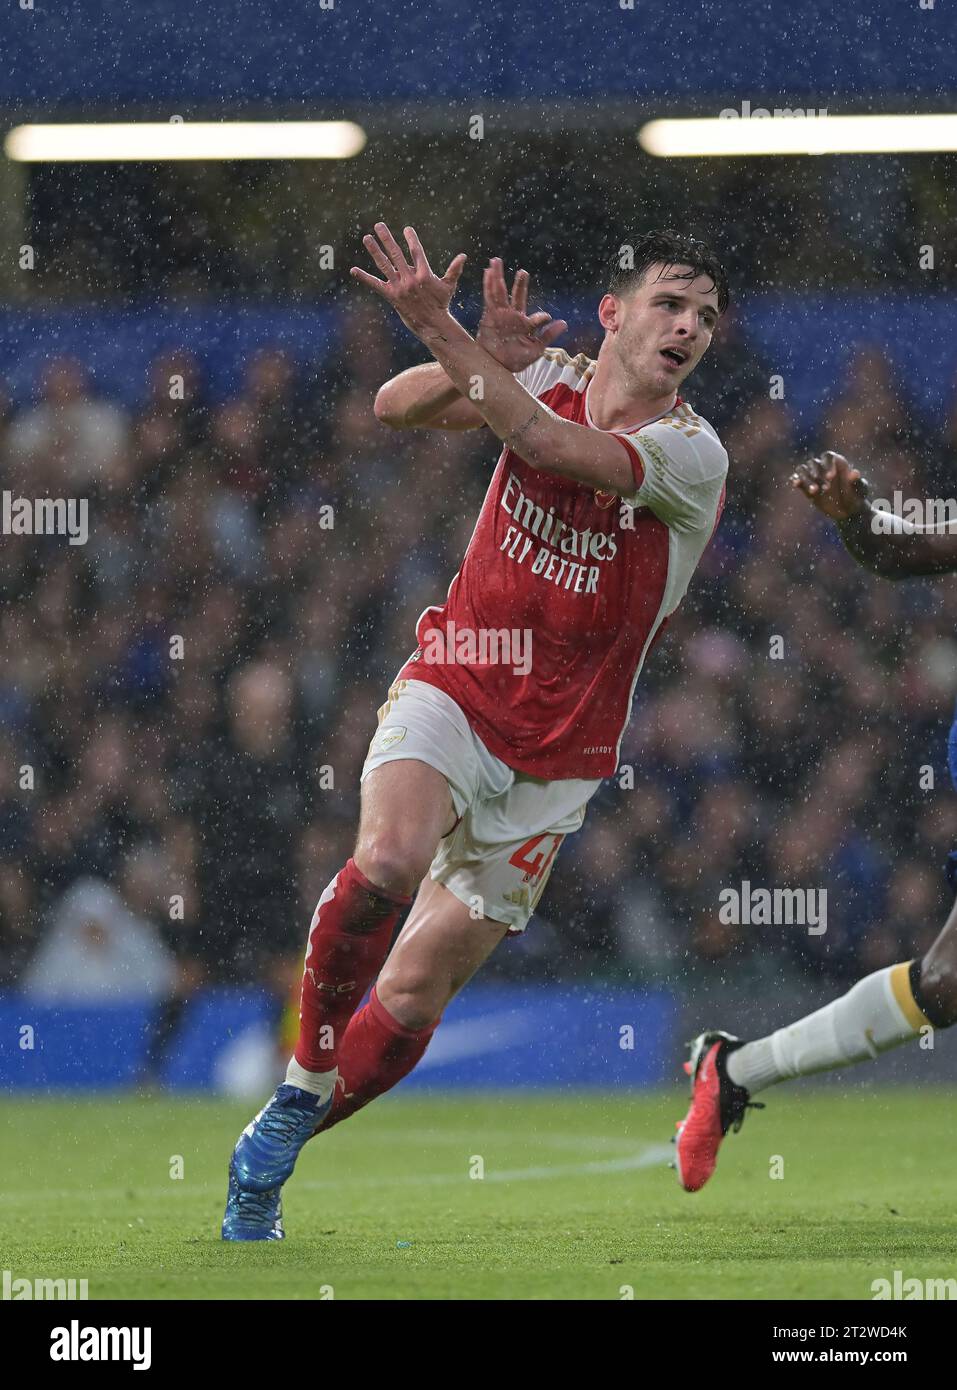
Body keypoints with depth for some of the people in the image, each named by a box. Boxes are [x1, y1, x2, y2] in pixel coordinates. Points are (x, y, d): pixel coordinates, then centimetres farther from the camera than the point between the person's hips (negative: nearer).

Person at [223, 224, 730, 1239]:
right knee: (387, 861, -32)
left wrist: (446, 335, -30)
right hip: (451, 695, 0)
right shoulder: (548, 376, 0)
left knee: (413, 995, 0)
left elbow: (556, 449, -26)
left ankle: (270, 1151, 20)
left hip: (553, 762, 0)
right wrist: (481, 360, -21)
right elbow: (395, 408, -3)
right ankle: (303, 1080, -13)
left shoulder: (693, 454, -11)